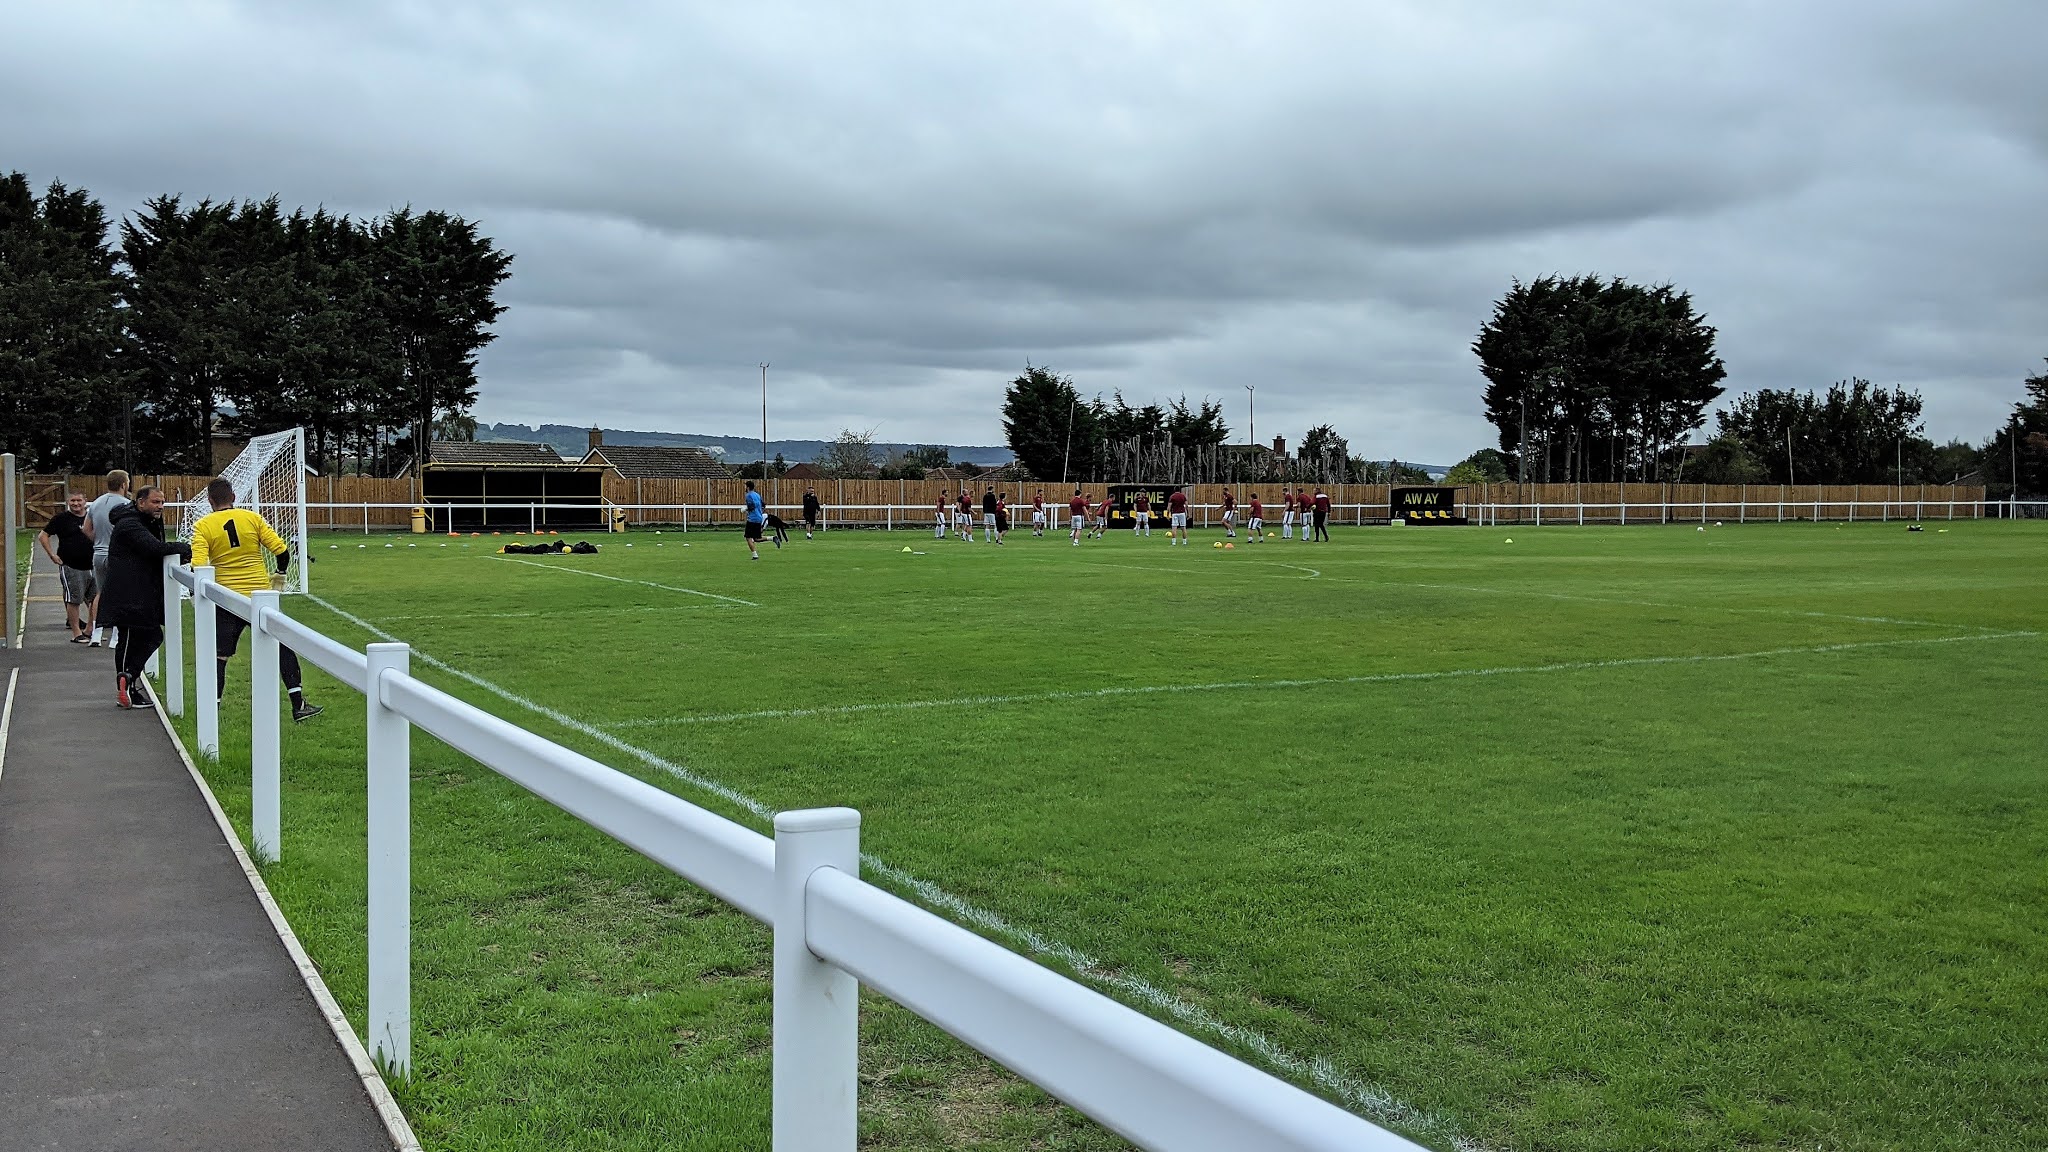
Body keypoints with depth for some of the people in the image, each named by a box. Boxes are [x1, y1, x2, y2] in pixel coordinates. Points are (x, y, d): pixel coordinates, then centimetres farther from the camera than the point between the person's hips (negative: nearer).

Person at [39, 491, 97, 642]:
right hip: (70, 566, -5)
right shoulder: (61, 518, -2)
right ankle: (76, 634, 1)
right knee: (74, 600, -4)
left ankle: (89, 631, 20)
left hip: (91, 566, 5)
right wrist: (52, 555, -8)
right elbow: (43, 536, -2)